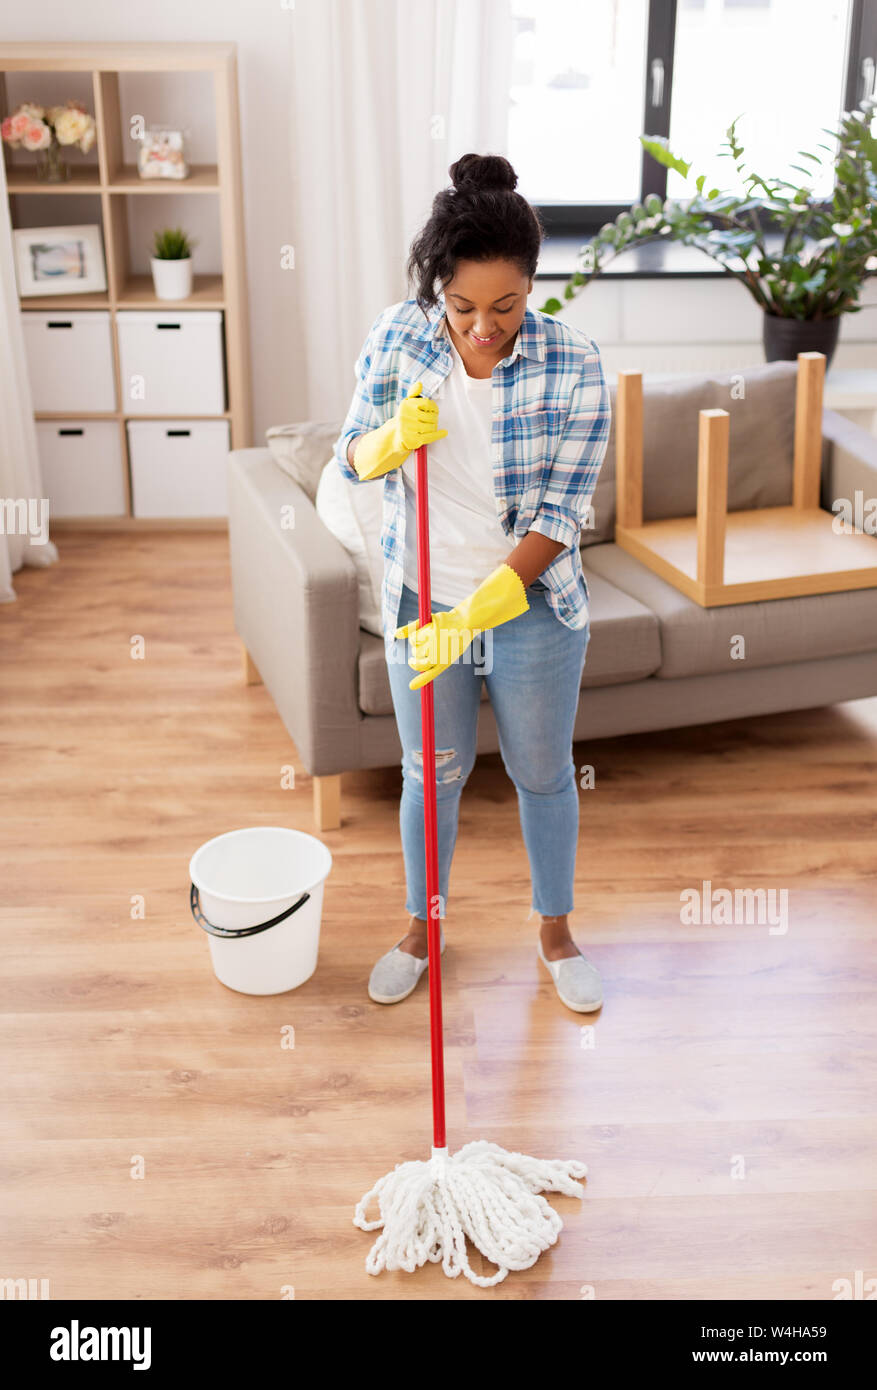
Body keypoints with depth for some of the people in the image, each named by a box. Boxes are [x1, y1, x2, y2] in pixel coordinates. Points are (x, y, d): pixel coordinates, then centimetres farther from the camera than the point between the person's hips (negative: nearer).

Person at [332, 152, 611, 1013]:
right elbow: (352, 456, 1)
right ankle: (423, 927, 39)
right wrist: (391, 440, -24)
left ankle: (554, 932, 39)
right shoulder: (396, 338, -10)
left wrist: (477, 613, -26)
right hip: (421, 602, 2)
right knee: (432, 774, 16)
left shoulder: (572, 368, -18)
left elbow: (562, 513, -18)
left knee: (543, 774, 15)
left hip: (533, 607, -1)